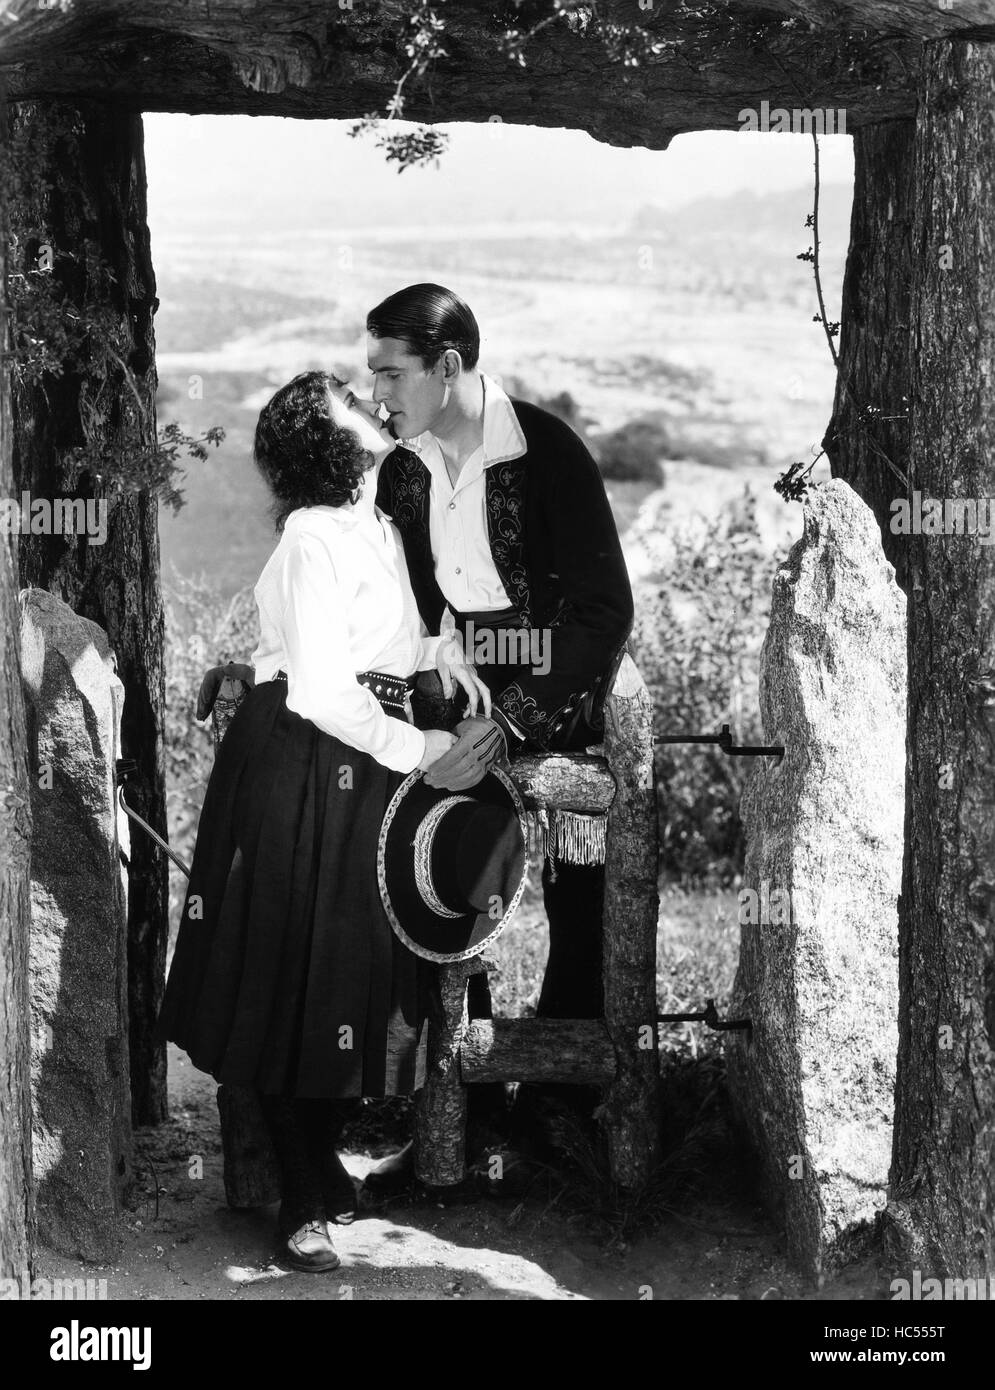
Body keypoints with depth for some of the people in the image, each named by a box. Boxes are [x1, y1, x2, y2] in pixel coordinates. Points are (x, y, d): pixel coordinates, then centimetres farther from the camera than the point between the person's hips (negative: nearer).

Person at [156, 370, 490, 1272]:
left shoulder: (376, 527, 11)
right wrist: (417, 749, -14)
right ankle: (304, 1204, 9)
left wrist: (440, 650, 11)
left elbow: (393, 611, 31)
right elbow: (323, 694, -23)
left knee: (359, 972, 14)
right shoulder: (315, 540, -16)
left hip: (366, 766, 8)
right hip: (306, 768, -8)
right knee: (295, 979, 0)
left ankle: (323, 1162, 31)